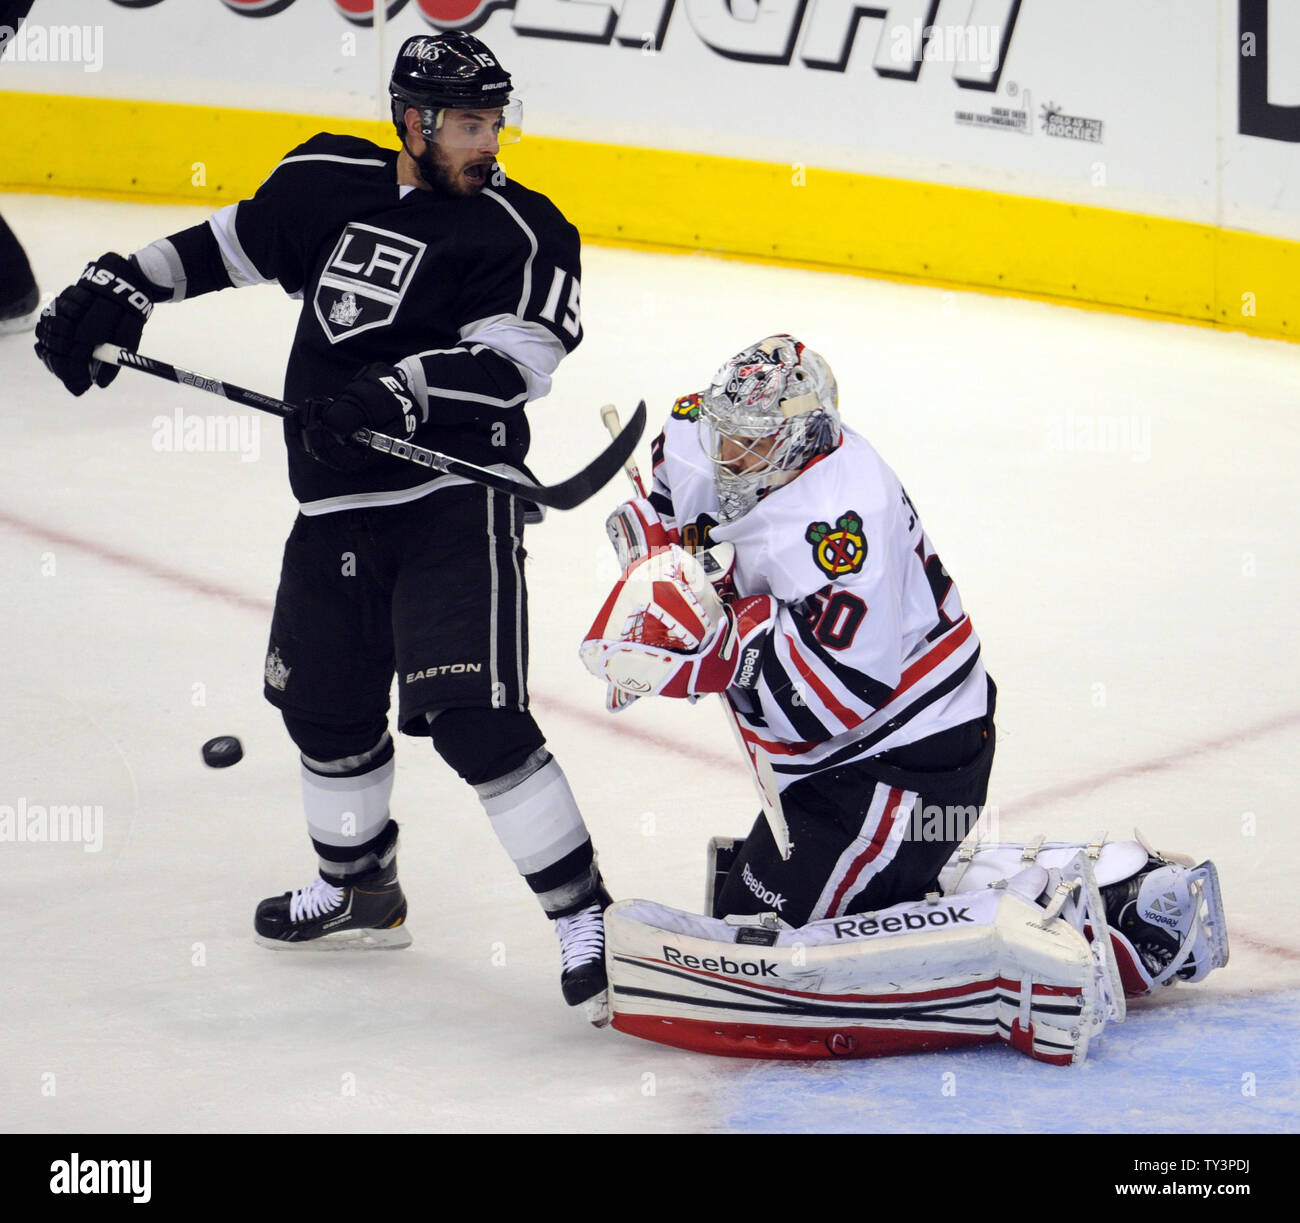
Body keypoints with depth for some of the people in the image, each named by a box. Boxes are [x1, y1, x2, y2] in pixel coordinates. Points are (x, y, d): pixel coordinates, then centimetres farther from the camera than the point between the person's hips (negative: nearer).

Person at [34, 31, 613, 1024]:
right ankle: (361, 889, 41)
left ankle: (586, 919, -10)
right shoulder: (328, 186, 8)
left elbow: (511, 362, -22)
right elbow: (226, 246, 23)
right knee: (326, 705, 18)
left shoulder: (520, 233, -8)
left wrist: (397, 395, -34)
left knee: (472, 717, -17)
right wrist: (118, 290, 15)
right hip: (337, 508, 6)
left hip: (454, 503, -6)